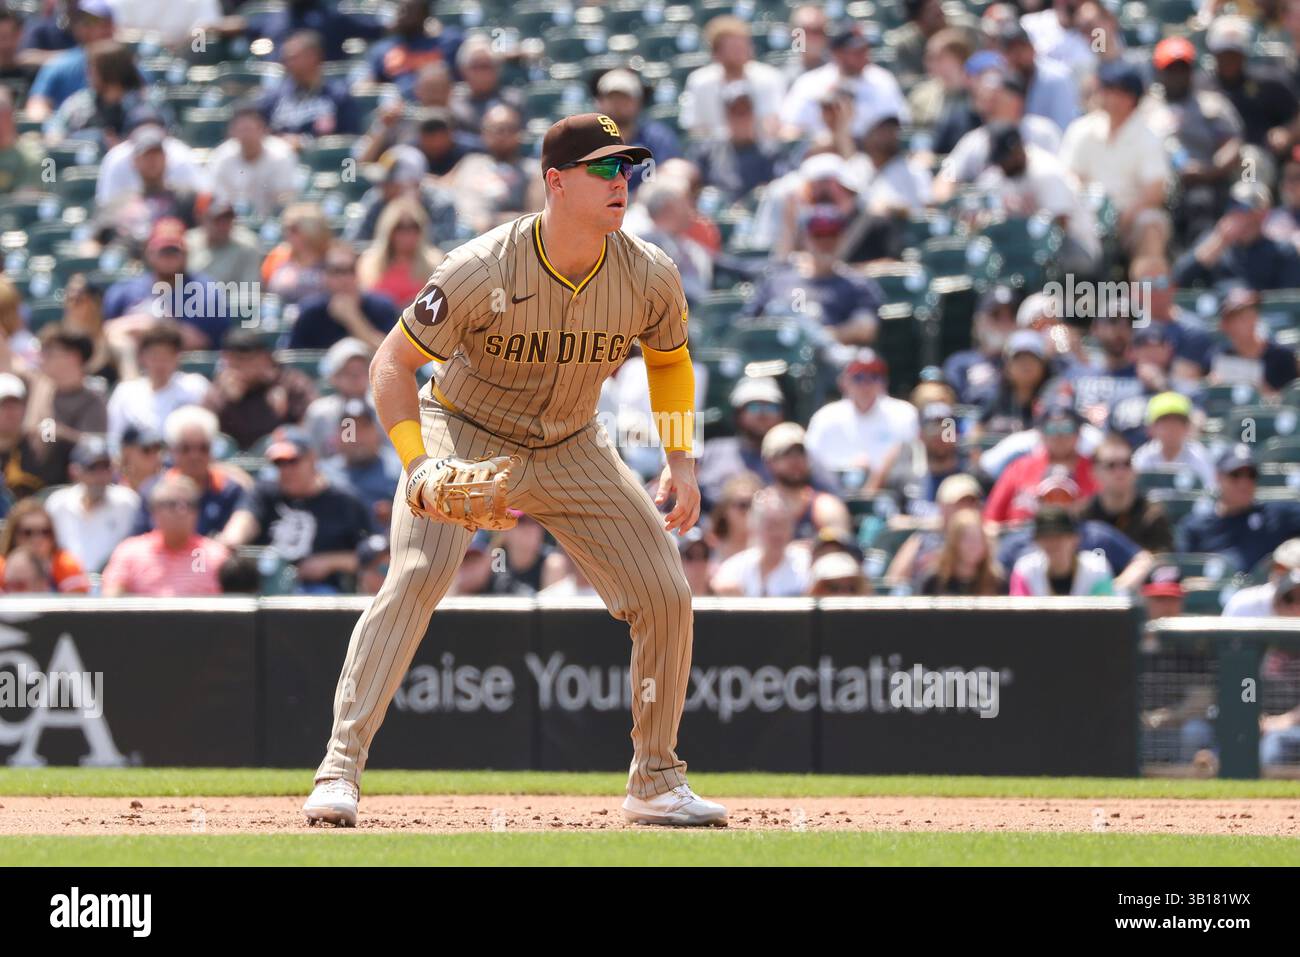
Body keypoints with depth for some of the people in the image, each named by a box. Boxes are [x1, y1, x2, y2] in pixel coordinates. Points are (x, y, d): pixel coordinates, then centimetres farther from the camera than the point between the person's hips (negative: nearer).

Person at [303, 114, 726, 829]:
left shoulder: (649, 276, -15)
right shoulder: (483, 271, -28)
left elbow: (669, 359, 8)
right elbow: (392, 363, -21)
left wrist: (680, 462, 0)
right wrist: (419, 468, -34)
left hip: (570, 449, 4)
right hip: (464, 433, -4)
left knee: (665, 594, -3)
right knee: (417, 575, -27)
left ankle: (656, 782, 15)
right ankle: (339, 770, -26)